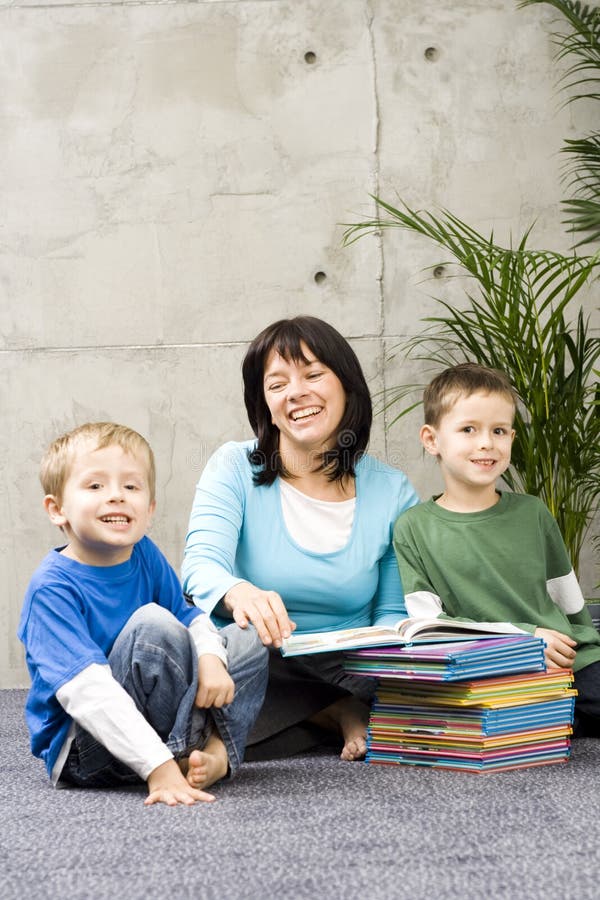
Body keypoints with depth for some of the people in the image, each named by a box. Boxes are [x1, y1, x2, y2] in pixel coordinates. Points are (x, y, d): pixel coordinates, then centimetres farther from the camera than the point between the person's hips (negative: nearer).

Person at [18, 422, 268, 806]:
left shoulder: (145, 555, 0)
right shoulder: (52, 588, -22)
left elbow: (191, 616, 11)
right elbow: (85, 691, -32)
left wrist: (211, 659, -14)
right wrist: (158, 767, -40)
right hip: (80, 753, -8)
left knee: (249, 639, 6)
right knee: (153, 624, -28)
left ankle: (217, 751, -16)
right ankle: (184, 756, -14)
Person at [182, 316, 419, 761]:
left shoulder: (391, 491, 3)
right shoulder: (235, 468, -1)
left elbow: (394, 612, 4)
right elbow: (202, 563, -17)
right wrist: (239, 593, -42)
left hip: (350, 673, -1)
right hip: (259, 673, 1)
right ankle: (341, 716, -14)